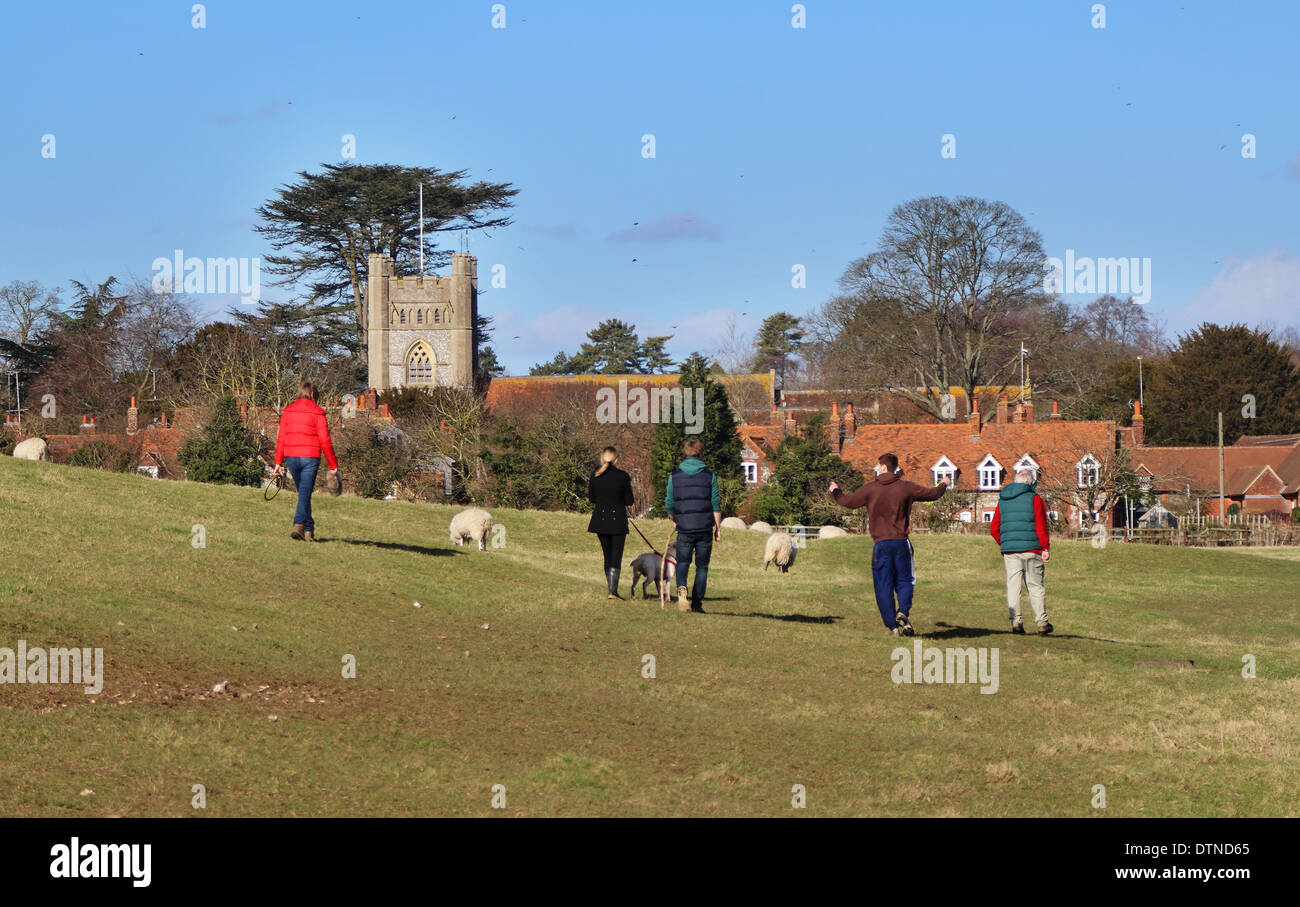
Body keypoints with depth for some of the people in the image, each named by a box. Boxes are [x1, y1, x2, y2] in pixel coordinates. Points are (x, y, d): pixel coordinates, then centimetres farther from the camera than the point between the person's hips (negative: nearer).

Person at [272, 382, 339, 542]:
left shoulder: (288, 411, 7)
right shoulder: (317, 413, -5)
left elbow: (281, 438, 3)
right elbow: (325, 441, -6)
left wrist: (278, 462, 6)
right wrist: (333, 466, 0)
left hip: (291, 458, 4)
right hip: (310, 457, -4)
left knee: (303, 493, 16)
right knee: (305, 494, -3)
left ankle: (309, 530, 19)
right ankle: (298, 525, -20)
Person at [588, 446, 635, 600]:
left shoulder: (595, 476, -1)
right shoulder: (622, 476, -9)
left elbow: (591, 499, 6)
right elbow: (629, 501, -5)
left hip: (600, 519, 3)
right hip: (618, 520, -3)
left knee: (607, 555, 15)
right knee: (616, 557, 0)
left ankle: (611, 589, 18)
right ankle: (613, 590, -10)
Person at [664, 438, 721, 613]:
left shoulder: (675, 476, 2)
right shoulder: (709, 476, 0)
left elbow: (669, 503, 7)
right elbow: (716, 504, 0)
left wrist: (674, 521, 25)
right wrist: (718, 527, 6)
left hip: (684, 528, 0)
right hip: (705, 527, 0)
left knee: (682, 563, 9)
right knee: (702, 566, 9)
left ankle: (681, 589, -20)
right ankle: (697, 603, 8)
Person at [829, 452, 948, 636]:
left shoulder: (870, 489, -1)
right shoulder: (906, 488, 2)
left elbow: (847, 501, 11)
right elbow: (932, 494, 13)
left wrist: (835, 491, 33)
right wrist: (943, 485, 36)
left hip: (881, 544, -1)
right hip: (901, 542, 1)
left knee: (884, 586, 4)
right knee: (905, 581, 11)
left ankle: (892, 625, -1)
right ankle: (903, 611, -15)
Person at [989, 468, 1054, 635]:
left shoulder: (1003, 501, 12)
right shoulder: (1034, 499, -2)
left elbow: (994, 529, 12)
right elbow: (1041, 526, -8)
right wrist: (1046, 548, -5)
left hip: (1009, 552, 3)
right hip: (1031, 550, -3)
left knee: (1013, 586, 3)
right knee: (1036, 586, 3)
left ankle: (1016, 622, -2)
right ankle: (1042, 623, 3)